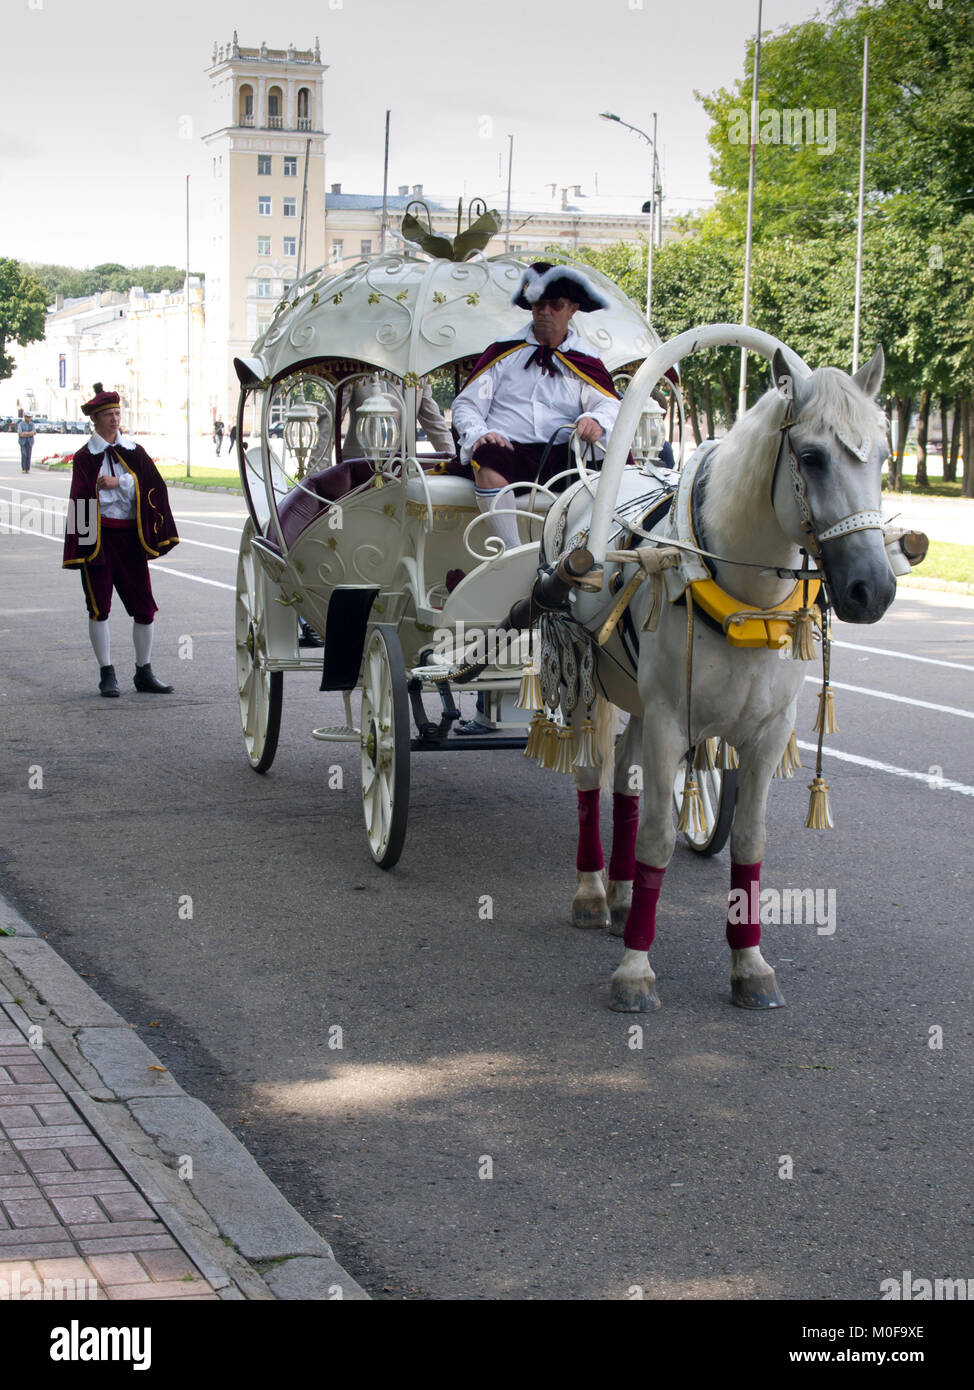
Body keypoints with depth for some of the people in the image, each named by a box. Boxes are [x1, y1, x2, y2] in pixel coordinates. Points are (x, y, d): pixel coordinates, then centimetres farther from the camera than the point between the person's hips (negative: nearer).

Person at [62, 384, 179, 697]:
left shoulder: (134, 452, 11)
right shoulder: (85, 457, 2)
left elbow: (154, 487, -1)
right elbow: (82, 500, -3)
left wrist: (118, 482, -10)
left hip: (130, 536, 3)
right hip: (98, 537, -3)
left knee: (144, 606, 1)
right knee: (99, 606, -1)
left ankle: (144, 672, 12)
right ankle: (107, 675, 6)